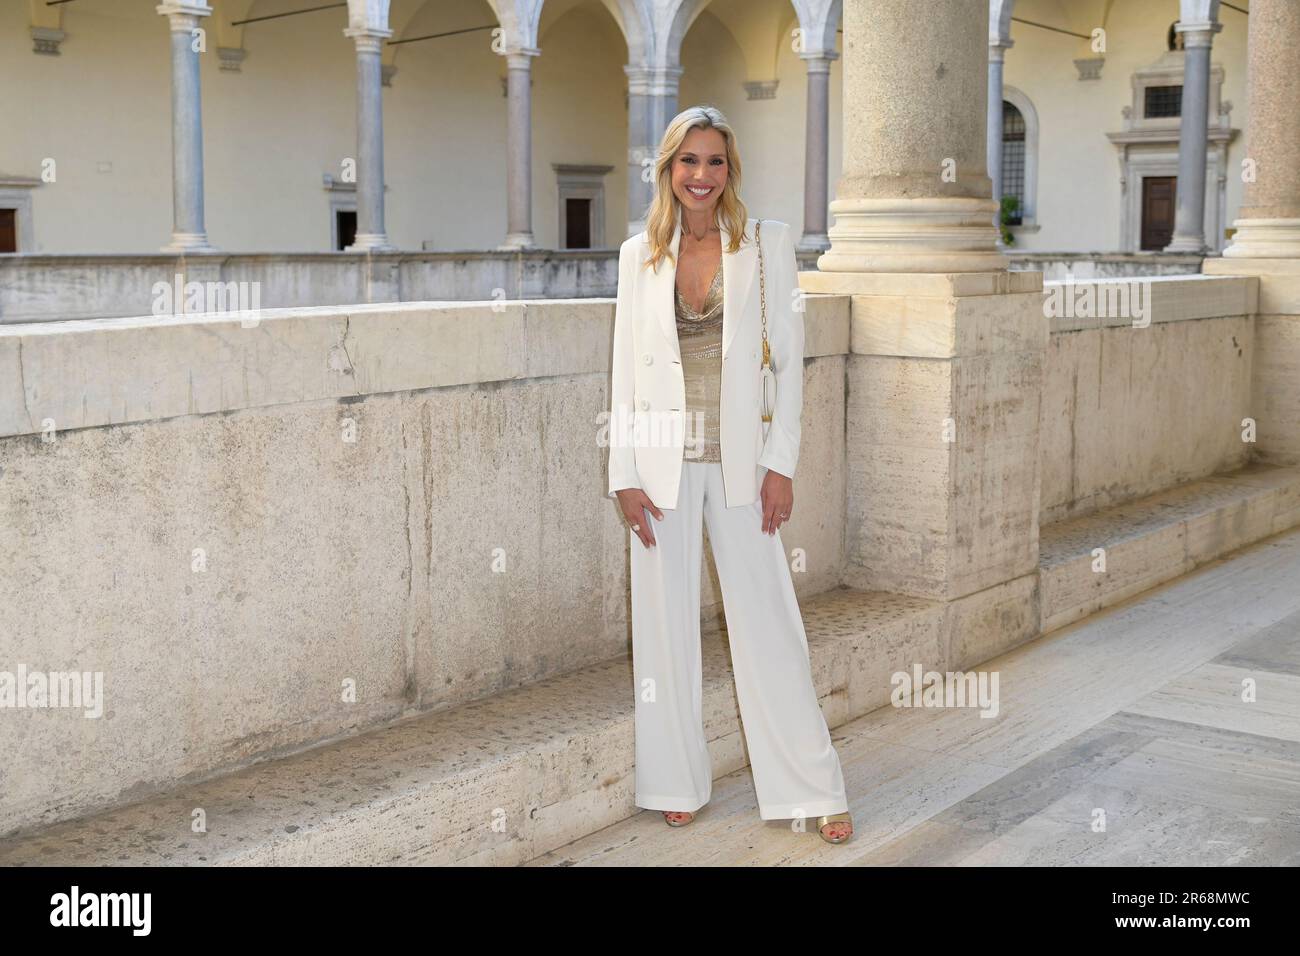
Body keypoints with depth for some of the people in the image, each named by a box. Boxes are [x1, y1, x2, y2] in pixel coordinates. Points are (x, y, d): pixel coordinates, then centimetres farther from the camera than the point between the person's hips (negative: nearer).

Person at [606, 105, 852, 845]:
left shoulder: (769, 244, 0)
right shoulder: (640, 255, 6)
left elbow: (789, 359, -1)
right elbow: (626, 370, 5)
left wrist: (780, 464, -7)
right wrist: (625, 474, -1)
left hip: (740, 459, -2)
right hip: (664, 463, 2)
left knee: (768, 622, 1)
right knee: (666, 623, 8)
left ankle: (814, 788, 11)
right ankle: (679, 781, 22)